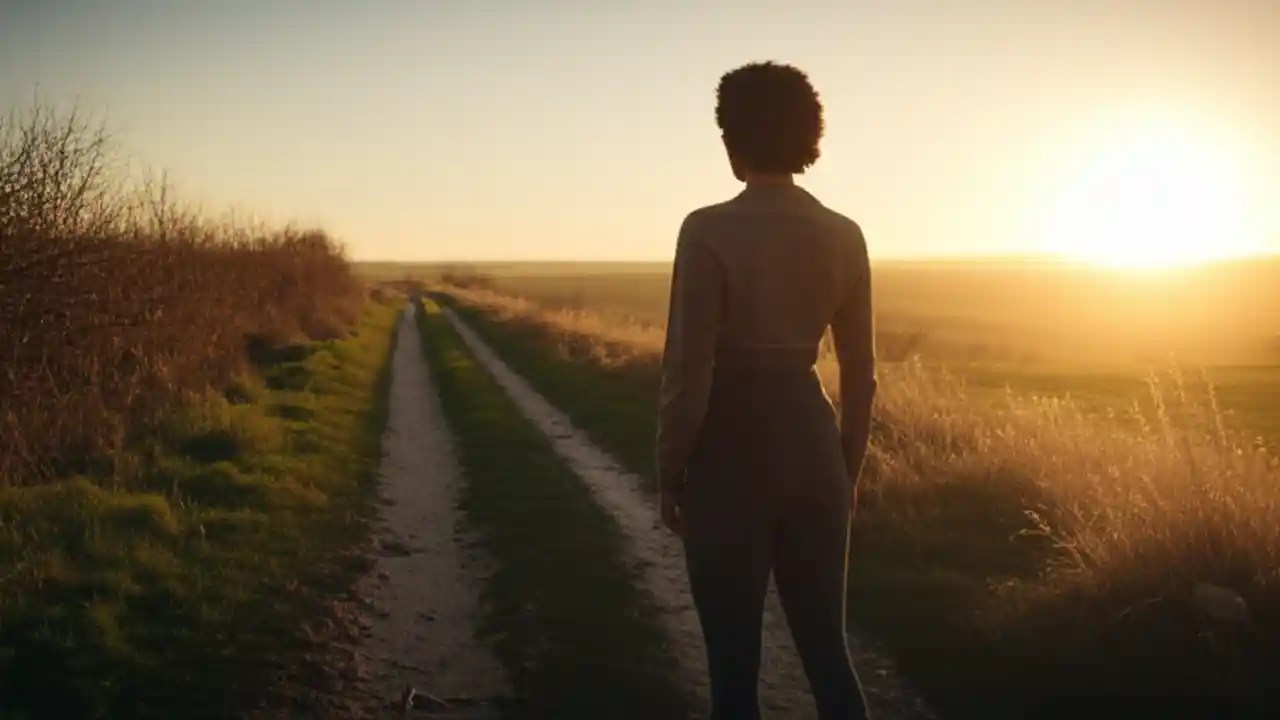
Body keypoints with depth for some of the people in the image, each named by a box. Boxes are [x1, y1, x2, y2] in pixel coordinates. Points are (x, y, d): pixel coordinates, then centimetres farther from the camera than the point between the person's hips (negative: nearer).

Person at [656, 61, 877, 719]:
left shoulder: (709, 230, -14)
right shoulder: (844, 235, 2)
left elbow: (688, 370, -14)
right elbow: (860, 372, 8)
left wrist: (669, 473, -1)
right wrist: (847, 469, 19)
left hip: (732, 449, -5)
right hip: (812, 442, 5)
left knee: (735, 663, 7)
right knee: (826, 649, 15)